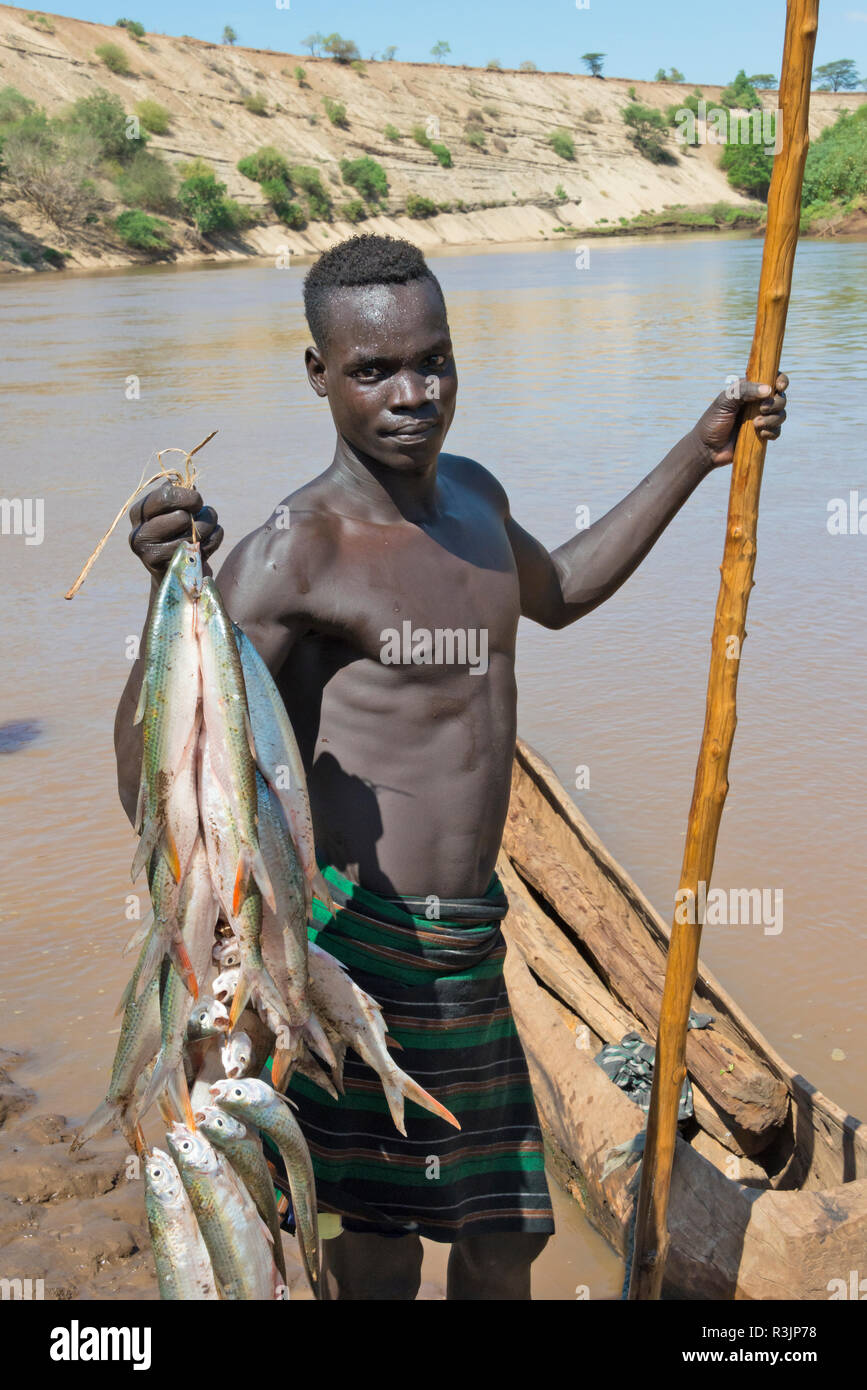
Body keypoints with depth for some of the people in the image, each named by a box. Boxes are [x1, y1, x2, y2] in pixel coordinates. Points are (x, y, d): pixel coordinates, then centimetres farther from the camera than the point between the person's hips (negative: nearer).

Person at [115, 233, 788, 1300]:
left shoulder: (471, 495, 9)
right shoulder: (294, 551, -16)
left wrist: (696, 456, 32)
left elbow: (555, 591, 33)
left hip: (466, 943, 8)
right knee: (374, 1262, 2)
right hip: (354, 941, -7)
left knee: (504, 1246, 19)